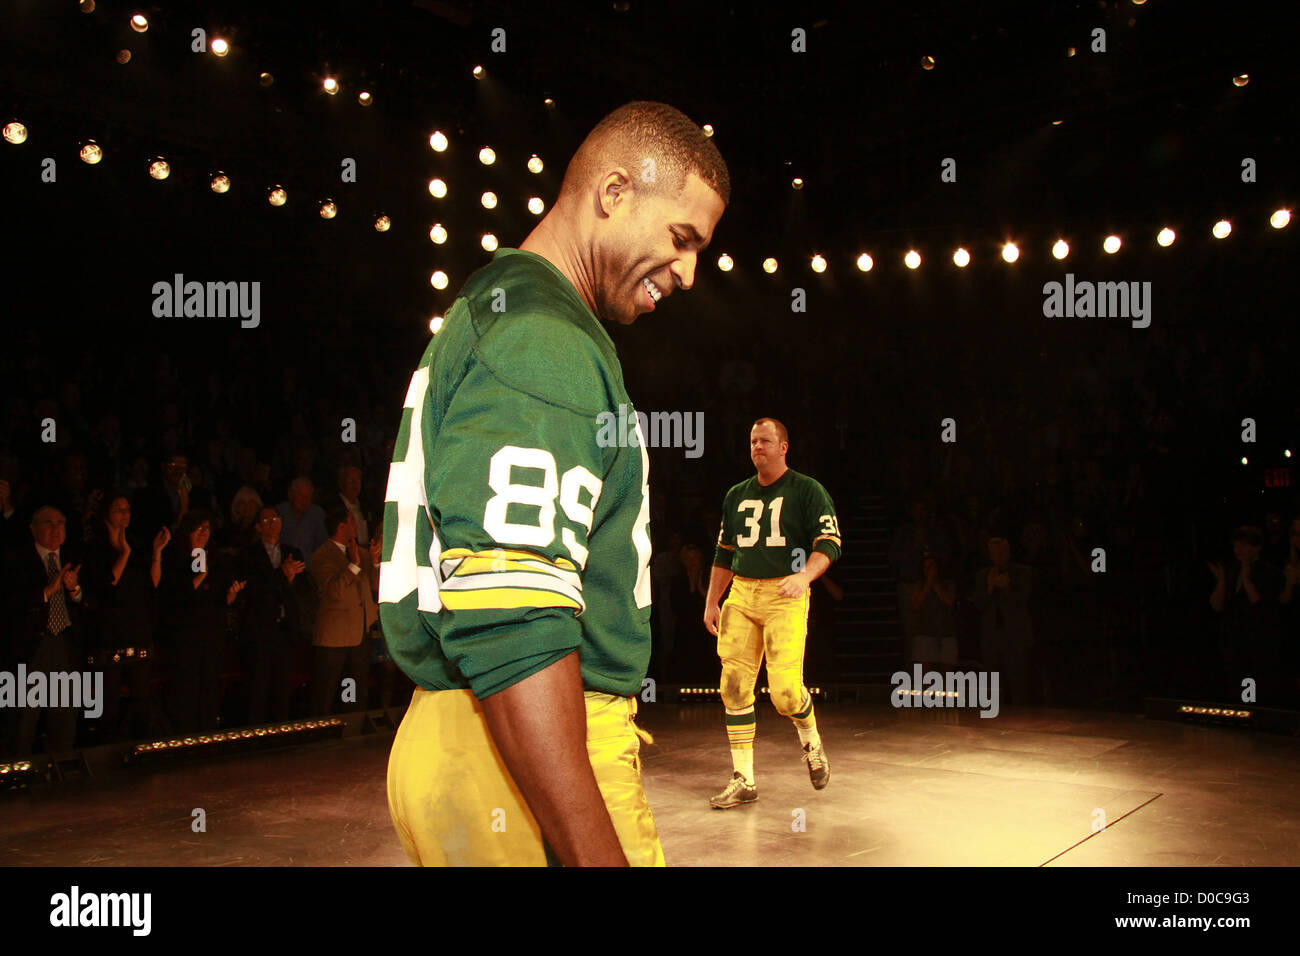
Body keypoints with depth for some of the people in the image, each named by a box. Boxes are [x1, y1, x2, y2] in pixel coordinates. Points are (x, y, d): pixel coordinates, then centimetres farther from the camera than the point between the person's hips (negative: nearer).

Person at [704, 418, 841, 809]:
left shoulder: (807, 490, 2)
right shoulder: (737, 495, 18)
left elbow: (829, 543, -5)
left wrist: (804, 576, -23)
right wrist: (711, 602, 18)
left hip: (785, 597, -5)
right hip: (740, 595, 5)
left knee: (785, 691, -13)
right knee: (734, 687, -1)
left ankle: (811, 741, 22)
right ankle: (743, 781, 8)